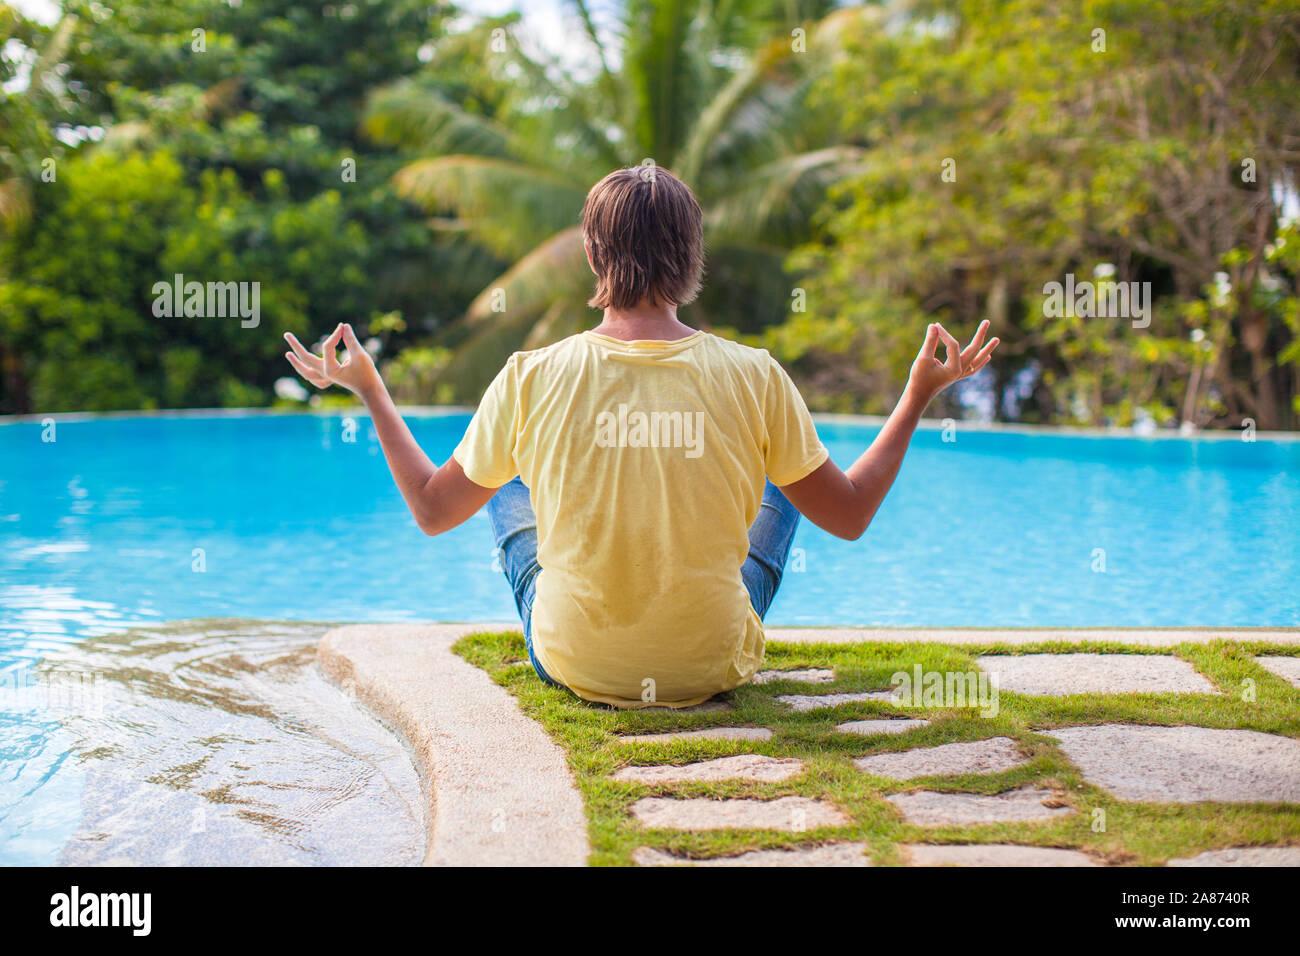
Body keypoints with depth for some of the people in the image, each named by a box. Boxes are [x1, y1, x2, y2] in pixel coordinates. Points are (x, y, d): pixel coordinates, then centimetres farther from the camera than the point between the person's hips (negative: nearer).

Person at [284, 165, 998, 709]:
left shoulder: (531, 379, -16)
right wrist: (919, 395, 7)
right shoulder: (754, 378, -17)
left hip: (574, 666, 0)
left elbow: (432, 509, -1)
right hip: (713, 668, 0)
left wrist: (370, 392, 12)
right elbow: (851, 515, -4)